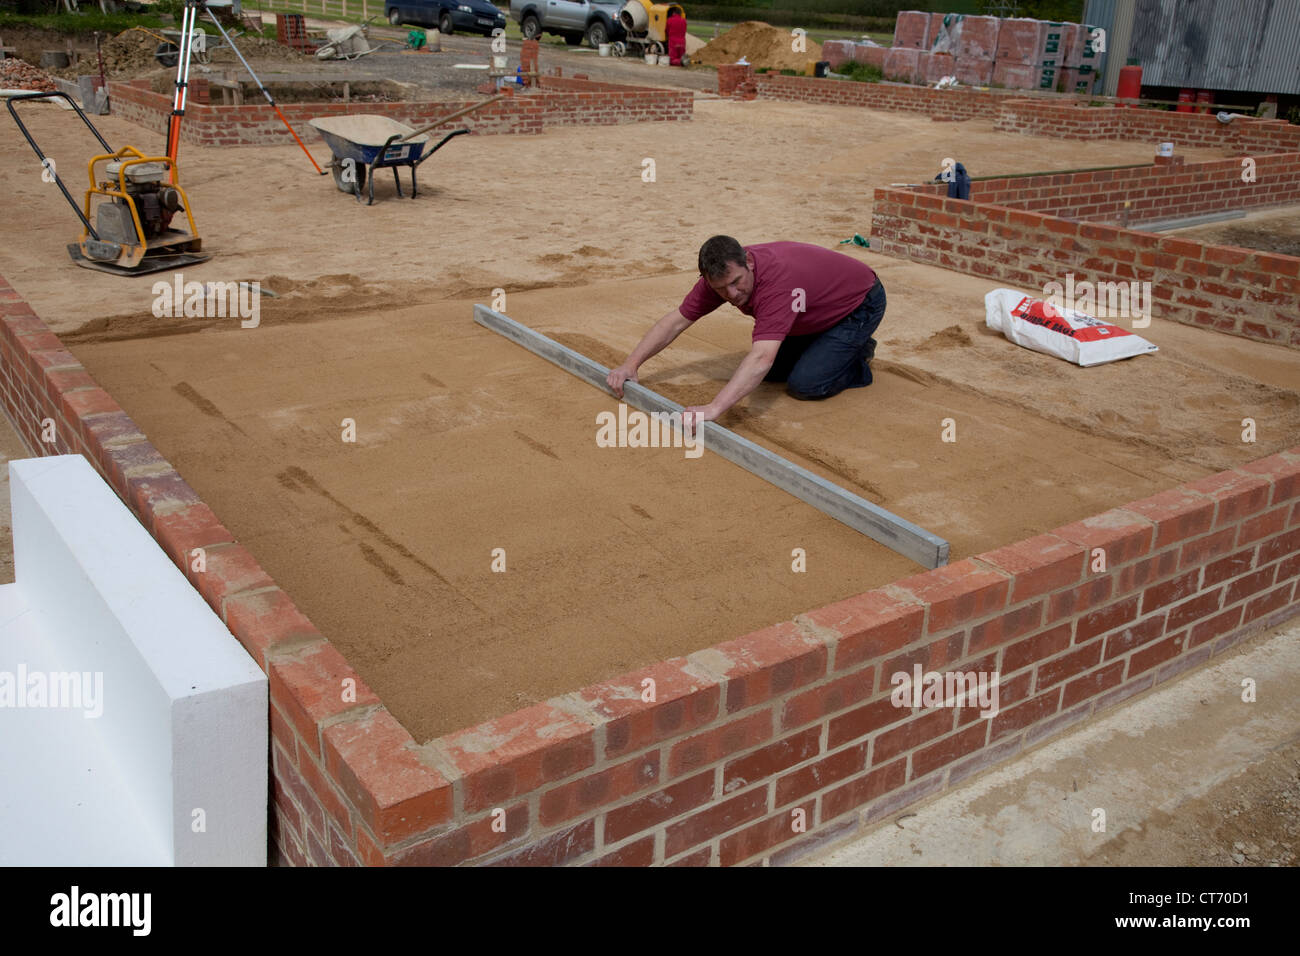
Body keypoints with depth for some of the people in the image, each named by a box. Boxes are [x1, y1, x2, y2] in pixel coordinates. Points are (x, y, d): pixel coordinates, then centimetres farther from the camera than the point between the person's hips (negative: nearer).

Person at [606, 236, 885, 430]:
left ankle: (859, 359, 6)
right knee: (772, 372, 6)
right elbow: (675, 321, -10)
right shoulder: (722, 275, -19)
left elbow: (761, 358, -53)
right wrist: (630, 365, -17)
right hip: (816, 310, 8)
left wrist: (713, 409, -61)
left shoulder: (777, 280, -43)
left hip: (860, 303, -8)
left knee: (805, 383, -21)